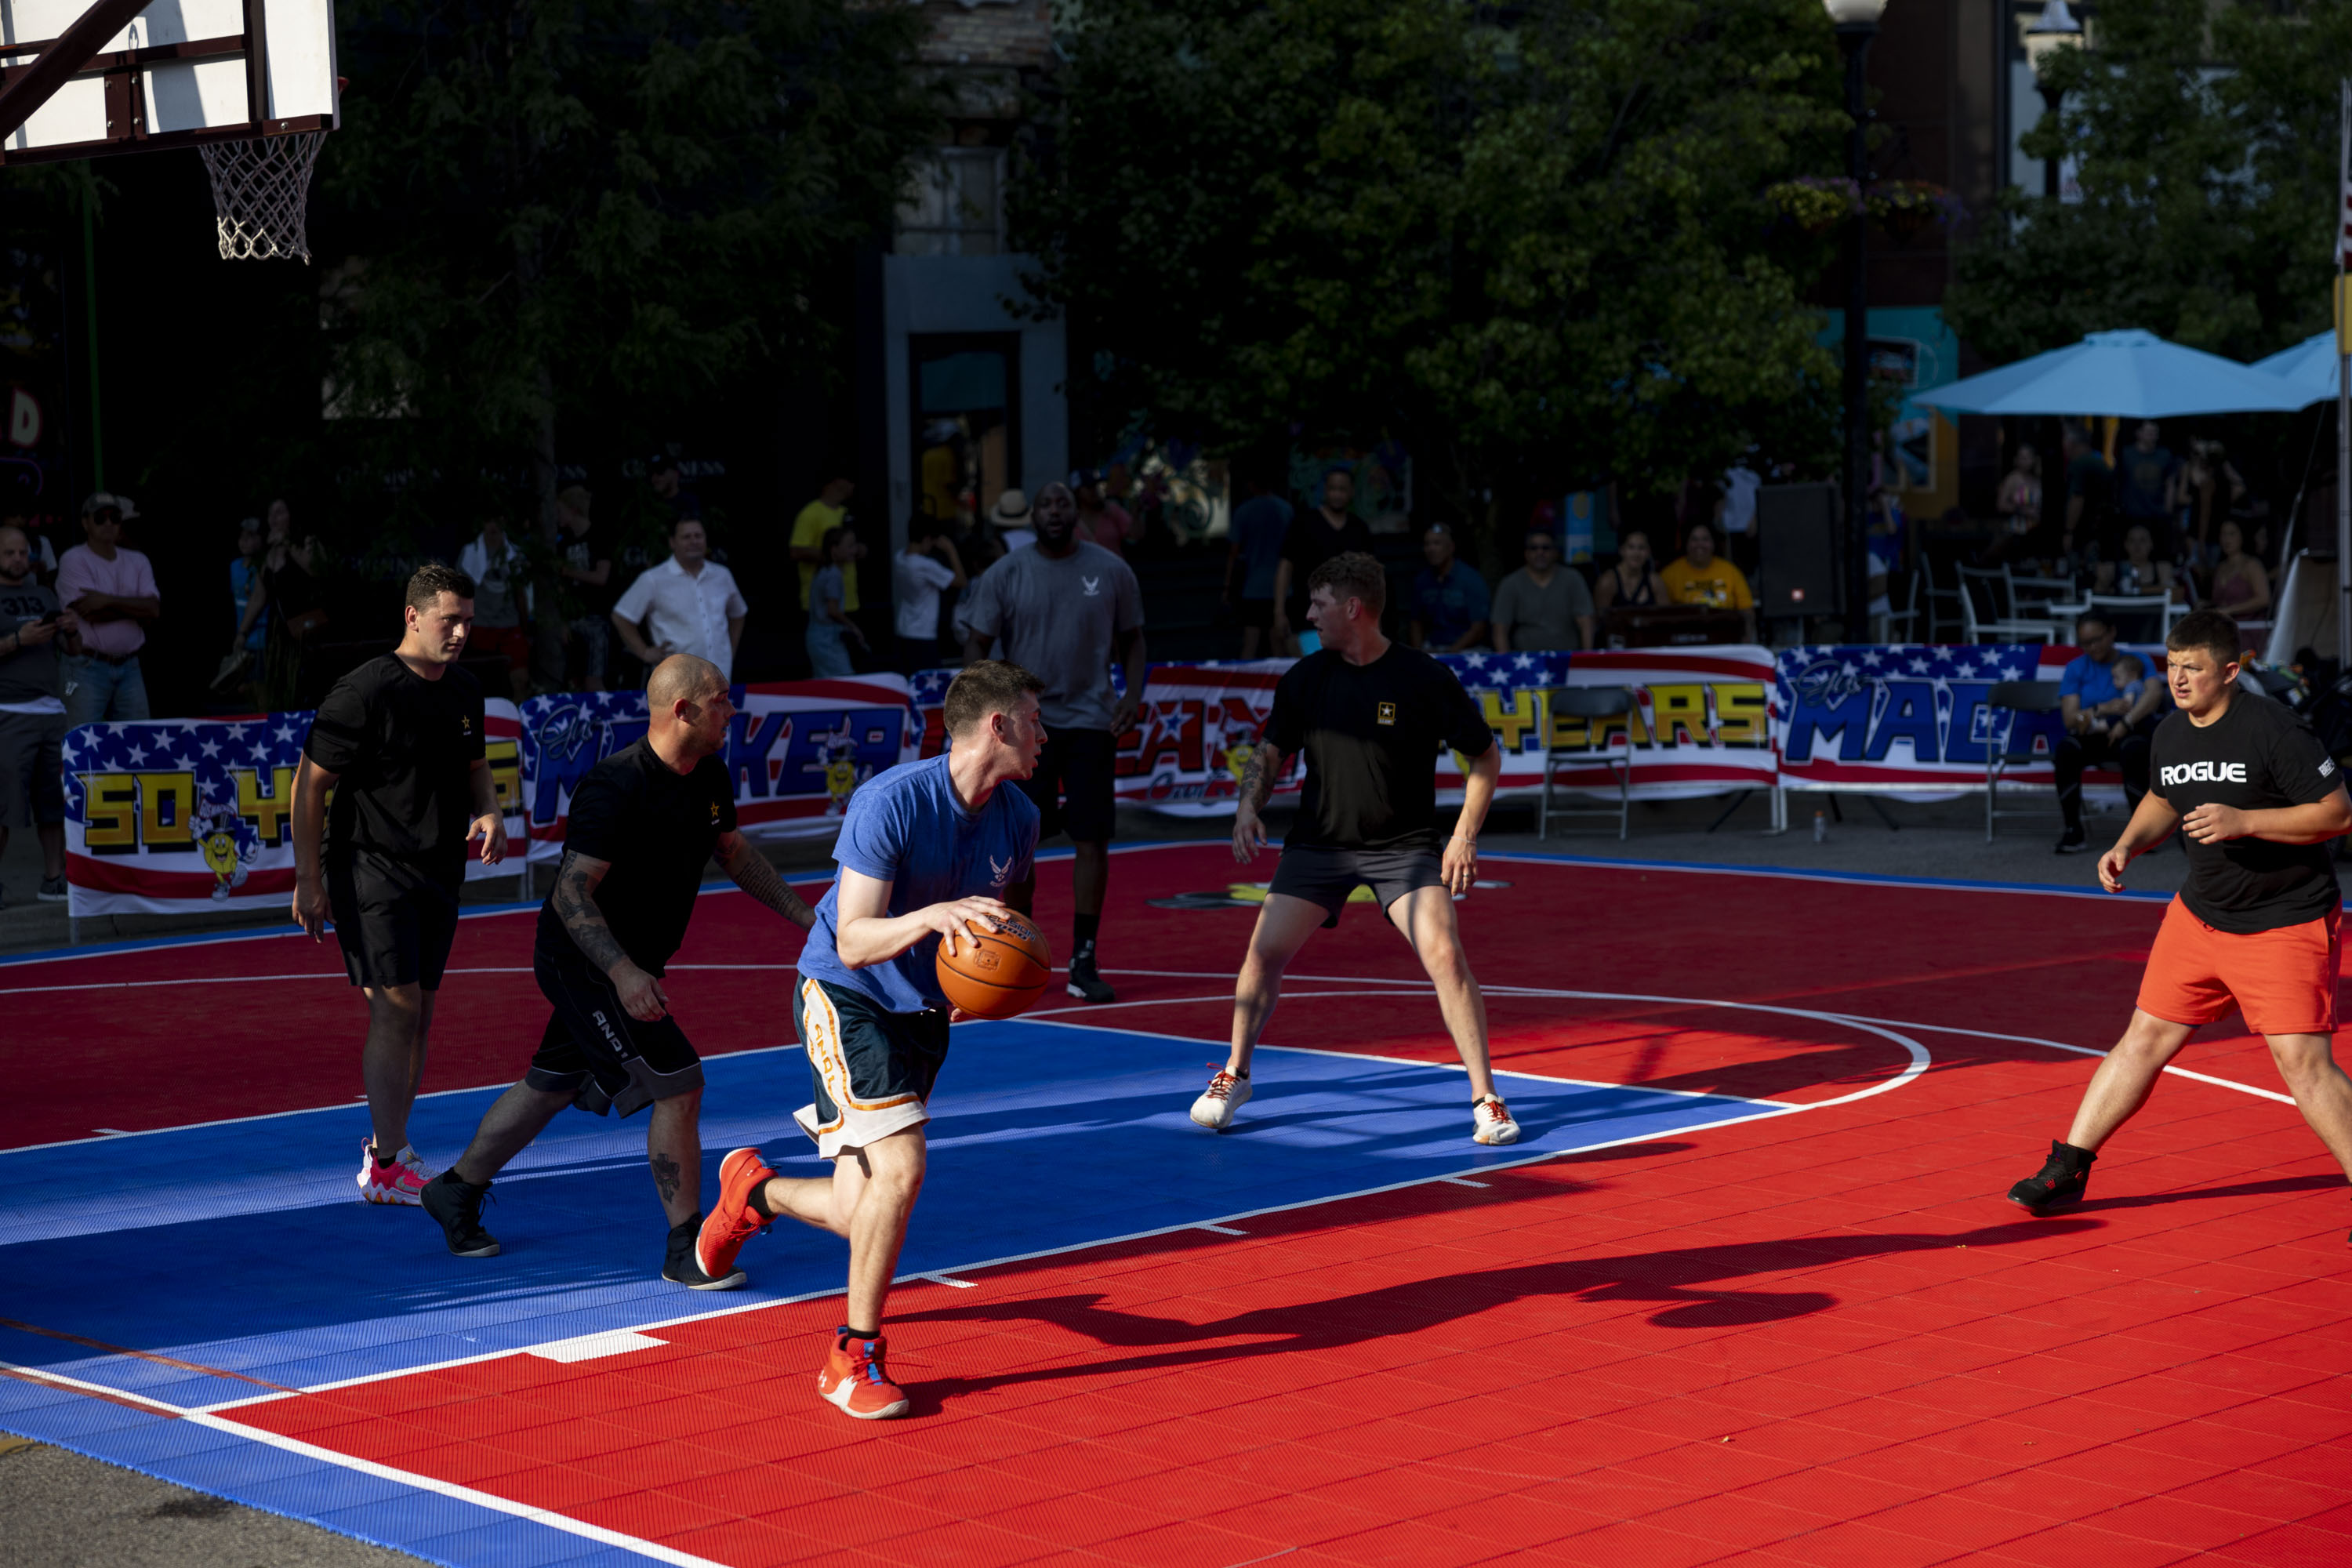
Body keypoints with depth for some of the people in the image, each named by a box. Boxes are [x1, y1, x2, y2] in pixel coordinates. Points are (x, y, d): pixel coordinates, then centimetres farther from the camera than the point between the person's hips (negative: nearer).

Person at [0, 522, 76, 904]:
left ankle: (54, 879, 12)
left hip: (50, 710, 5)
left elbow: (72, 649, 20)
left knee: (54, 800, 5)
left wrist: (72, 631, -1)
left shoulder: (44, 595, 18)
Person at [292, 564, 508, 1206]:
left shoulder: (464, 691, 8)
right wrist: (308, 879, -14)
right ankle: (387, 1167, -7)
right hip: (369, 867, -7)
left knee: (419, 1015, 11)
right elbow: (310, 784, -11)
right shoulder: (363, 691, -14)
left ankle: (387, 1146, 24)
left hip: (438, 872, 7)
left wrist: (490, 814, 1)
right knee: (396, 1008, -13)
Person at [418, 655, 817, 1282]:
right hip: (584, 964, -9)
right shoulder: (616, 789, -27)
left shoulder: (708, 776, 0)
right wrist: (622, 971, -39)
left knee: (550, 1086, 20)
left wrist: (804, 915, 11)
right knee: (679, 1085, -13)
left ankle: (456, 1191, 38)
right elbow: (570, 893, -29)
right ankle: (685, 1251, -4)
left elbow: (734, 851, 17)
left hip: (628, 964, 9)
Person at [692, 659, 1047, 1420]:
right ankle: (854, 1358, -9)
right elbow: (854, 942, -25)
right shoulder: (889, 801, -23)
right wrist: (933, 916, -42)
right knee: (900, 1167, -24)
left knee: (864, 1217, 6)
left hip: (926, 1011, 6)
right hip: (846, 996, -6)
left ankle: (754, 1188, 40)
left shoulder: (1017, 819, -2)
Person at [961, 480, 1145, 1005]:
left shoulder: (1112, 571, 2)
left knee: (1092, 842, -4)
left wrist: (1133, 695, -6)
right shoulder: (1003, 575, 0)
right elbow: (977, 642, 2)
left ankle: (1084, 963, 4)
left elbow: (1131, 639, 10)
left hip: (1091, 722, 0)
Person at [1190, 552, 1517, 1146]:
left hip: (1403, 845, -3)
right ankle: (1235, 1075, 18)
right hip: (1318, 842, 3)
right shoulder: (1305, 678, -2)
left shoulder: (1425, 678, -12)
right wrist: (1249, 806, -6)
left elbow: (1485, 756, -3)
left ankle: (1485, 1098, -9)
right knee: (1264, 951, -6)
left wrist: (1464, 835, -12)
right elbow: (1273, 750, 12)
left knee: (1444, 954, -20)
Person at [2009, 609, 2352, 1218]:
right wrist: (2128, 844, 4)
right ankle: (2067, 1170, 16)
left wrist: (2245, 821, -27)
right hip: (2200, 912, 6)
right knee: (2146, 1036, 8)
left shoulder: (2274, 728, -19)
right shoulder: (2170, 735, 2)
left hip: (2286, 923, -6)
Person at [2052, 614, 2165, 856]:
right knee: (2065, 749, -32)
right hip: (2090, 737, 2)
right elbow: (2070, 719, -2)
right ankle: (2073, 831, -27)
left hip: (2128, 734, -2)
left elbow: (2155, 692, -16)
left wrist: (2126, 722, -29)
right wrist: (2104, 709, -19)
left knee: (2134, 749, -38)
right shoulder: (2076, 669, 9)